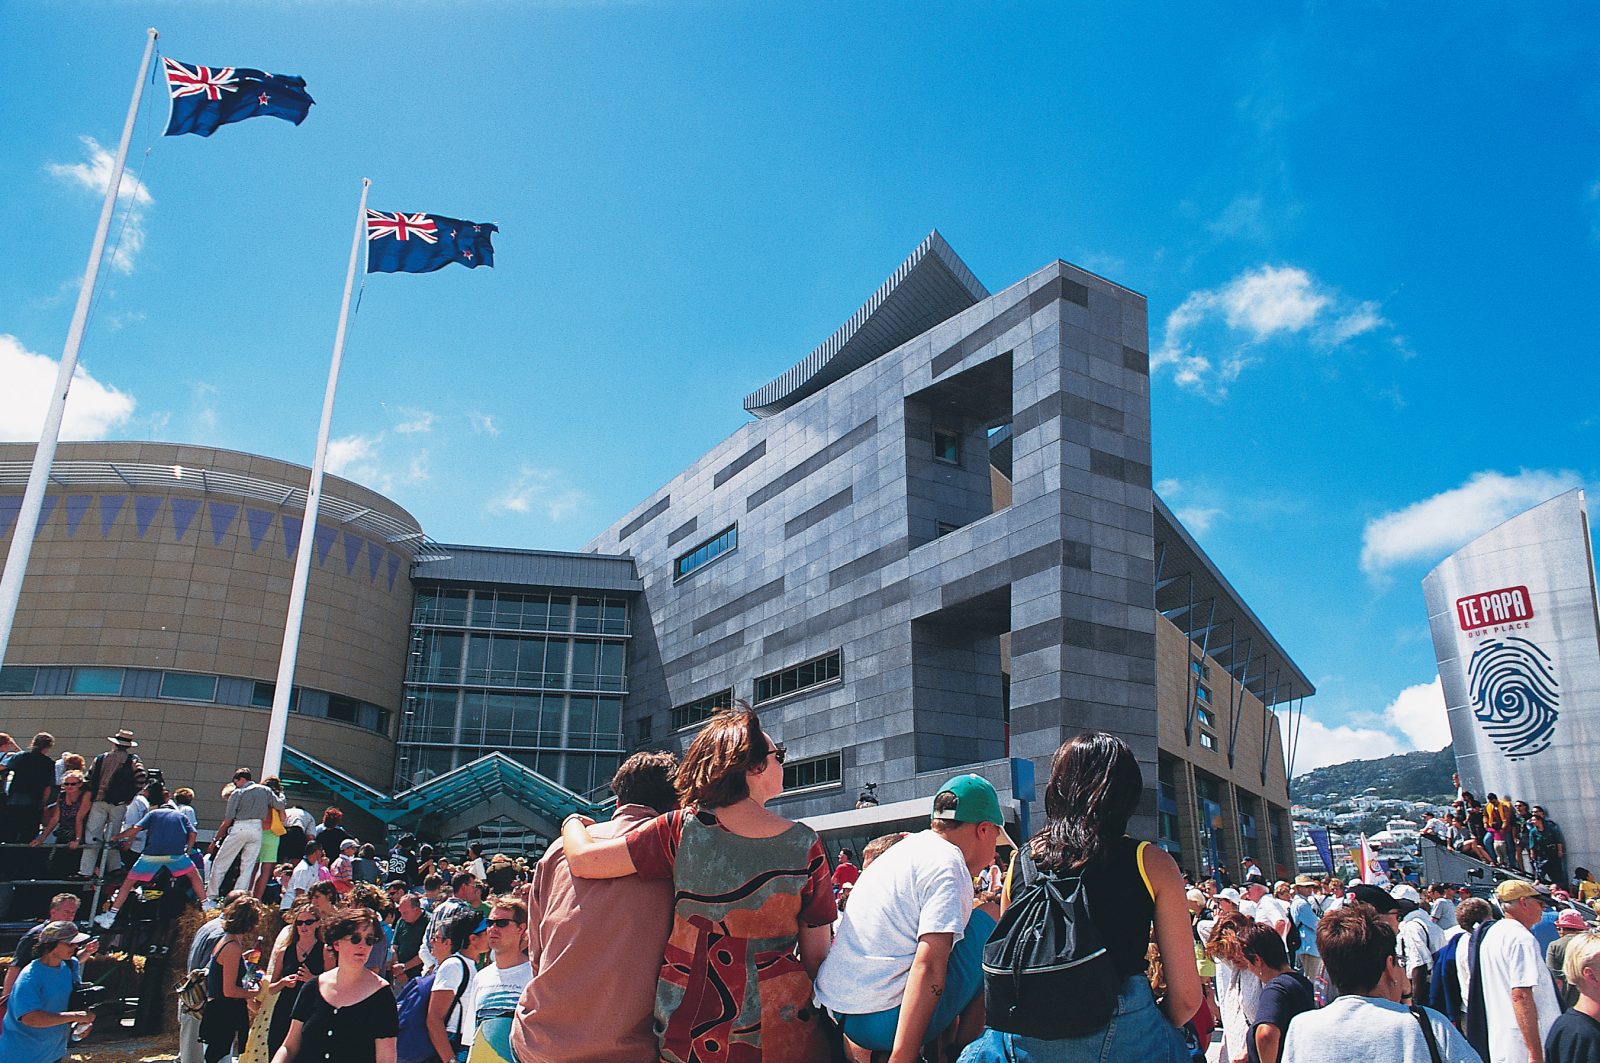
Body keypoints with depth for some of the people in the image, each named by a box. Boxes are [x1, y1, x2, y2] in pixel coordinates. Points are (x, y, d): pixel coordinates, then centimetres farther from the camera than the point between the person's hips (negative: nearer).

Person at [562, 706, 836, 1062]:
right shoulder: (805, 844, -10)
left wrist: (573, 823, 11)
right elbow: (816, 955, -4)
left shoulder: (681, 829, -12)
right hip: (777, 1032, 0)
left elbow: (583, 860, -11)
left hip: (685, 1031, 1)